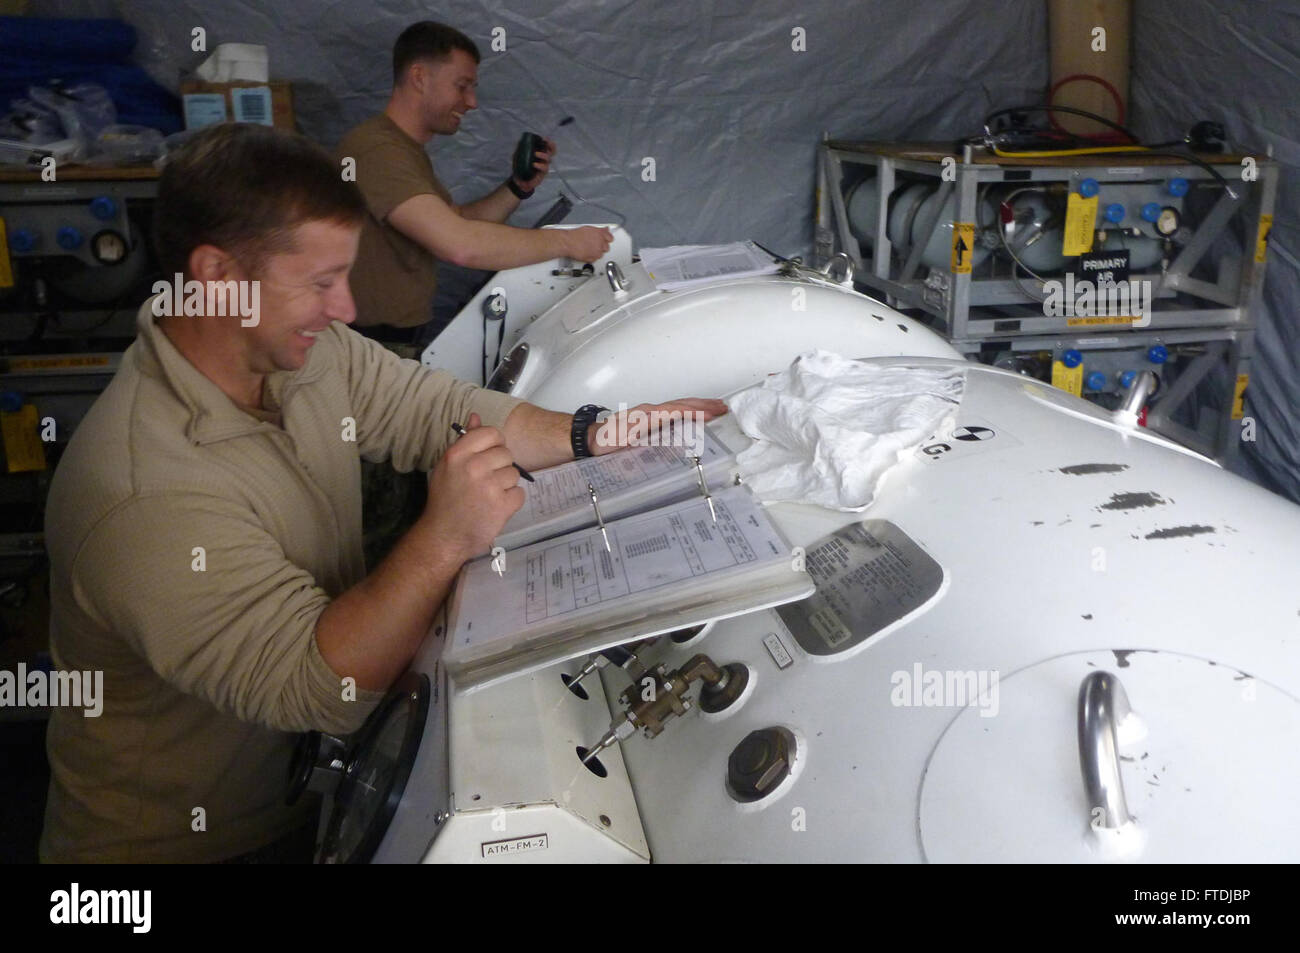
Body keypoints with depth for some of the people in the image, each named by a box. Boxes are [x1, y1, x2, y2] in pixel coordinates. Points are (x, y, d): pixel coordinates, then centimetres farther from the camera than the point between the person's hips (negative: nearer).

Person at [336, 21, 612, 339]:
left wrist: (519, 187, 0)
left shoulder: (404, 148, 14)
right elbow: (460, 244, -31)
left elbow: (457, 221, 16)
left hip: (408, 336, 9)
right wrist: (567, 241, -22)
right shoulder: (376, 150, -20)